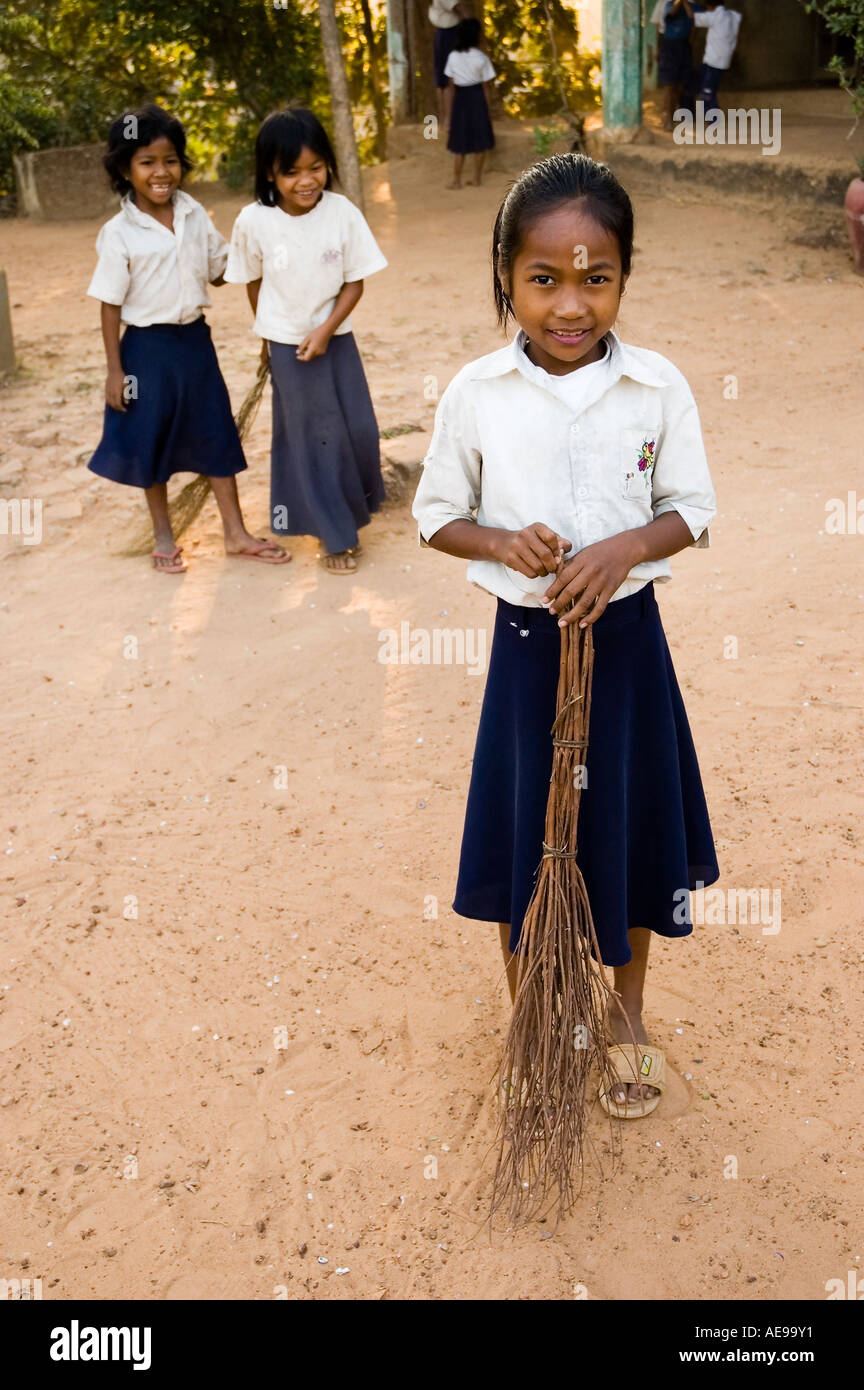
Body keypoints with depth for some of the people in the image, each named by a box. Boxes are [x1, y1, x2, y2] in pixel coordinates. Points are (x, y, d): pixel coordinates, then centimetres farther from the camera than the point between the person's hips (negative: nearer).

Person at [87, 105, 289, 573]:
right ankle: (163, 537, 26)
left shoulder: (194, 216, 0)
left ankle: (235, 532, 21)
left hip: (196, 341, 4)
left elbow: (220, 271, 11)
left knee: (217, 435, 9)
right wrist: (115, 370, -10)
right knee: (153, 442, 9)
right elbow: (110, 305, -8)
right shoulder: (118, 234, -12)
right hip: (148, 347, -4)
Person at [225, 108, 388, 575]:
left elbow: (355, 281, -8)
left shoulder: (343, 212, -15)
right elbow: (253, 281, 1)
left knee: (359, 429, 5)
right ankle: (334, 535, 16)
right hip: (286, 343, -1)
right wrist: (268, 332, 11)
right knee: (313, 437, 4)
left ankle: (354, 508, 34)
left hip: (336, 337, 2)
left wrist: (325, 330, -18)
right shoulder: (253, 221, -16)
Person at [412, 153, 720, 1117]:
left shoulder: (658, 387, -6)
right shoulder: (475, 394, -7)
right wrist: (503, 543, -18)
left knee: (629, 823, 13)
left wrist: (625, 547, -19)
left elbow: (691, 511, 0)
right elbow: (437, 516, 2)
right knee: (523, 829, 11)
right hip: (526, 641, 0)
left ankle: (626, 1011, 38)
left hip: (625, 638, 1)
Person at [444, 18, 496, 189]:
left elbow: (451, 86, 0)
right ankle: (477, 178, 13)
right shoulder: (481, 57, -8)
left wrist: (450, 114, 4)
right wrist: (487, 108, 4)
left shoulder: (453, 56, -2)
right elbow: (485, 86, -6)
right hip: (477, 98, -2)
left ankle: (457, 180, 10)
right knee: (480, 139, 10)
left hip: (460, 98, 2)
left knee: (460, 140, 10)